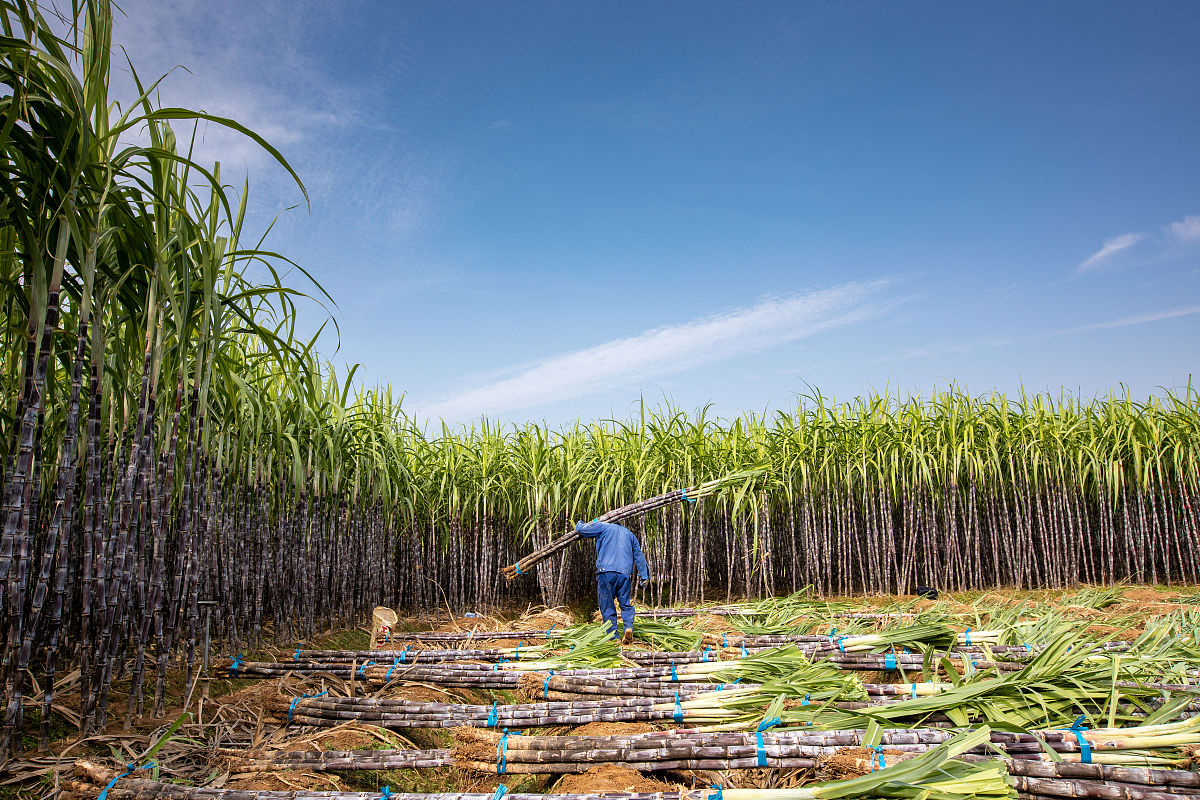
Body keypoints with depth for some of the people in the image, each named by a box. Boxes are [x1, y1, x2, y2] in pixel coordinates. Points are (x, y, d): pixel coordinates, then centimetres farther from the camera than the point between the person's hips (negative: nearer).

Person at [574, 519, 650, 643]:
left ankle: (613, 636, 1)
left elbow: (581, 529, 9)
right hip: (625, 573, 3)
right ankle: (629, 626, -10)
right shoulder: (629, 533, 26)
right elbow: (639, 556, 24)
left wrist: (579, 524, 32)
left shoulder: (603, 527, 12)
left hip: (606, 571, -3)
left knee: (607, 605, 4)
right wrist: (644, 576, 25)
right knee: (626, 604, 14)